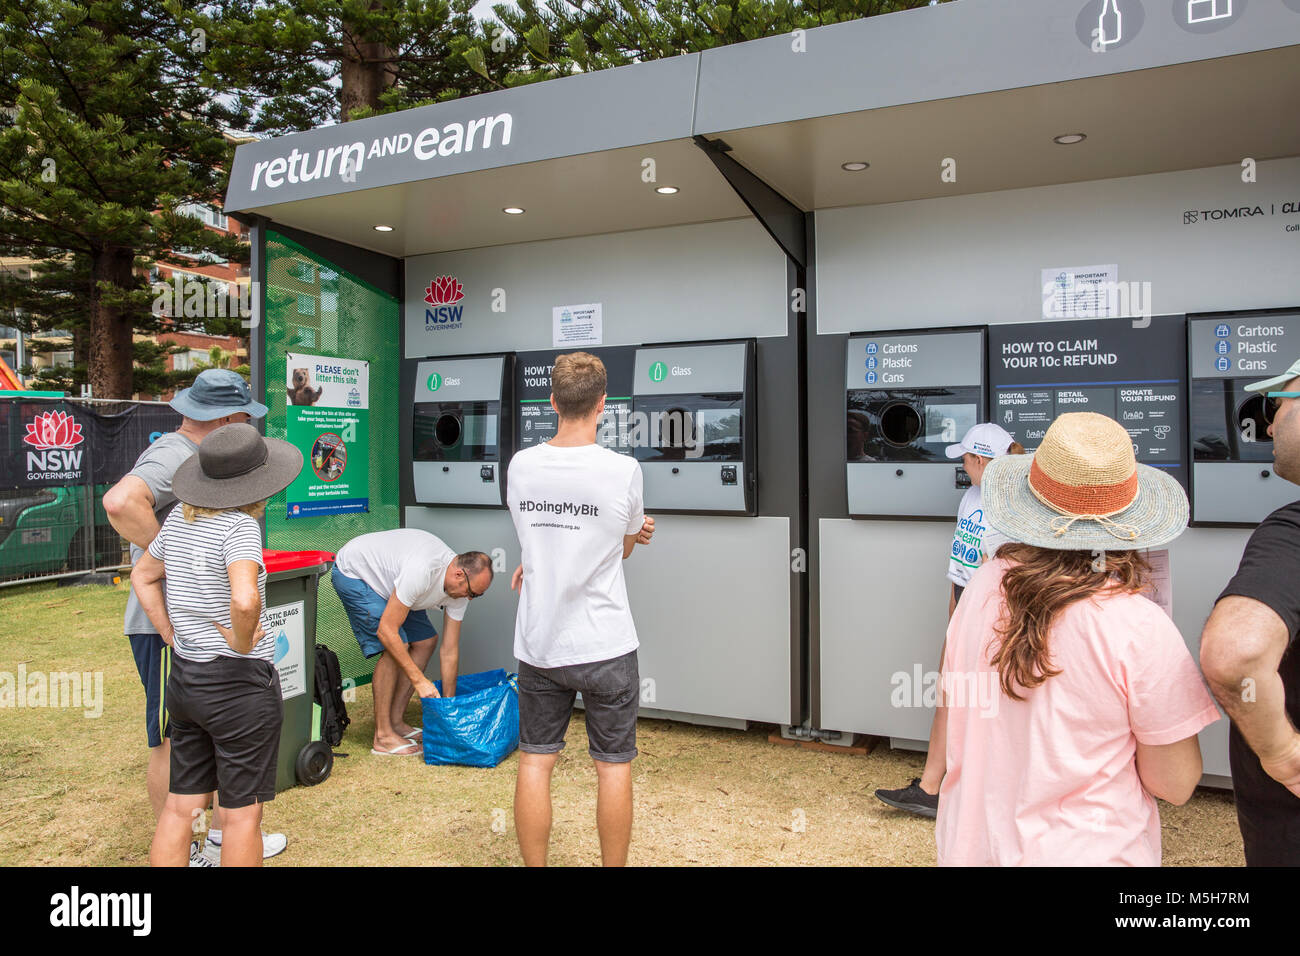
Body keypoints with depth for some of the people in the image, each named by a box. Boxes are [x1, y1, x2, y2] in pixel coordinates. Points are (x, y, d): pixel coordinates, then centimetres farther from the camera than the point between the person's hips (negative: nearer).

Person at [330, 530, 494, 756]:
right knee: (395, 646, -20)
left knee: (425, 641, 2)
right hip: (352, 572, -8)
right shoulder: (421, 571, -39)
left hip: (387, 576, 8)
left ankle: (396, 721, 10)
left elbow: (449, 651, -8)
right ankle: (383, 738, -12)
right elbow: (386, 631, -35)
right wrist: (419, 680, -32)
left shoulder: (460, 585, -14)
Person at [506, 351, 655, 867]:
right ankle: (613, 863, 24)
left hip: (538, 644, 3)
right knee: (613, 766, 11)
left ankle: (534, 864, 25)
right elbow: (625, 547, 3)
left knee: (535, 761, 14)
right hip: (605, 647, -3)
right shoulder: (623, 470, -14)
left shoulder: (520, 466, -3)